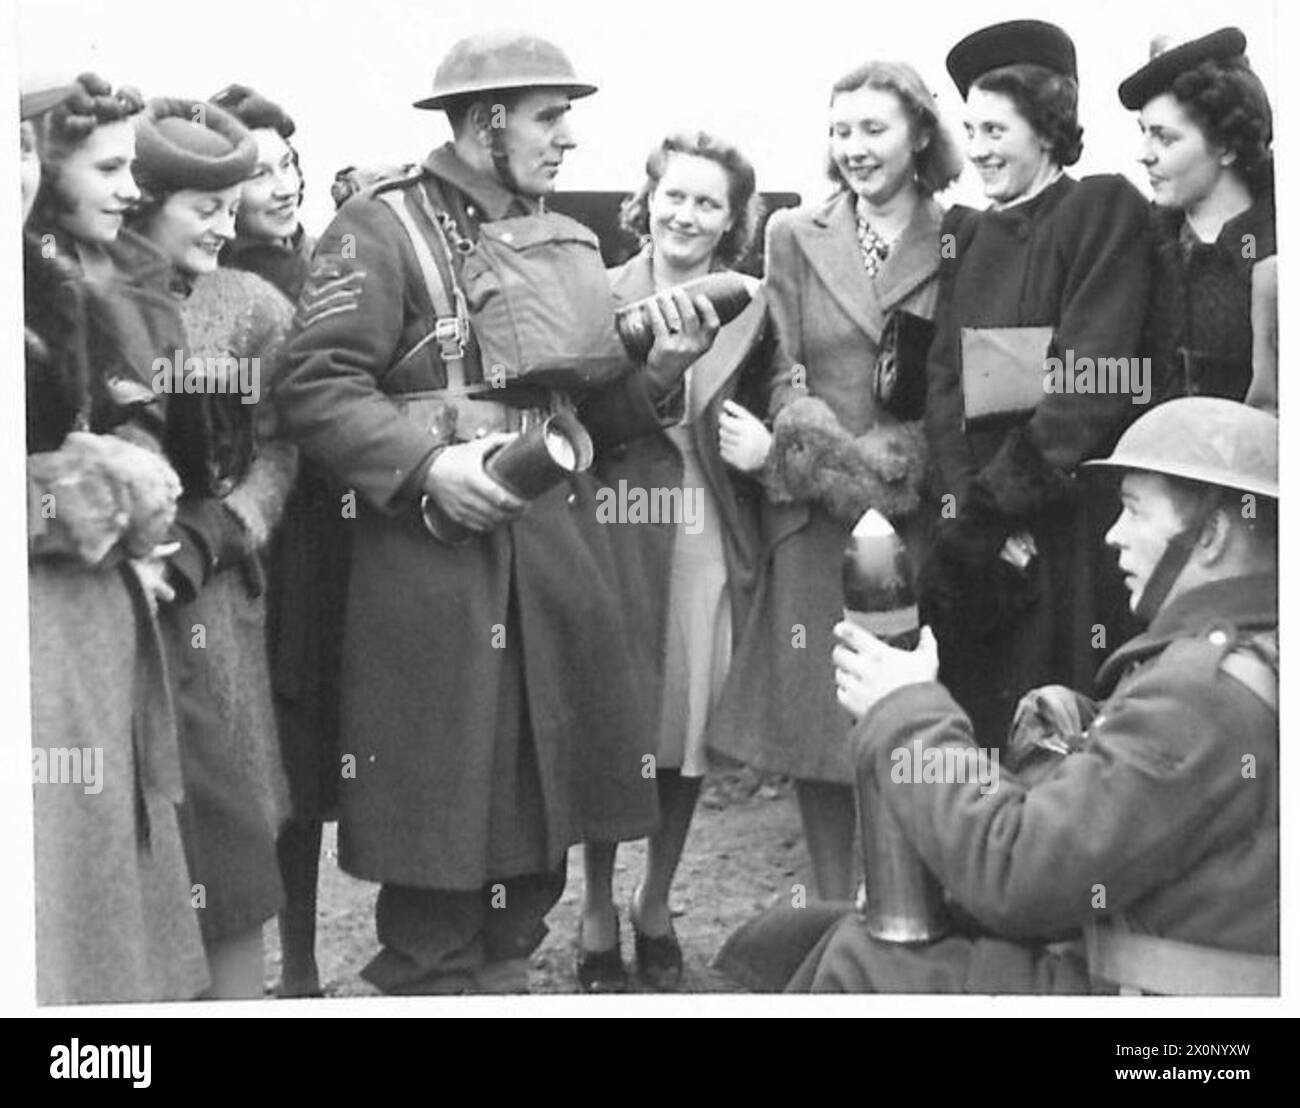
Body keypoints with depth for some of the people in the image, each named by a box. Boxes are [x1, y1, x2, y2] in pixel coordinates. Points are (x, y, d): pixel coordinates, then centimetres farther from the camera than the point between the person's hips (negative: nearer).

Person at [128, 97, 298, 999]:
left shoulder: (251, 306, 7)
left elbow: (278, 449, 3)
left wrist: (213, 535, -11)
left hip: (210, 597, 1)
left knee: (224, 819, 1)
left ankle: (237, 995, 11)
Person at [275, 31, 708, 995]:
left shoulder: (571, 245, 16)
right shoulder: (381, 229, -5)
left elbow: (598, 406, 17)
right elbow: (317, 386, -12)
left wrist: (659, 366, -3)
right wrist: (427, 461, -23)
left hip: (562, 562, 7)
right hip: (432, 567, -6)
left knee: (549, 788, 11)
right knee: (438, 799, -2)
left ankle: (507, 970, 27)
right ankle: (429, 984, 12)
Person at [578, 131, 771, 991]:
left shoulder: (752, 311, 6)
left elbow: (774, 415, 15)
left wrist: (765, 446, -5)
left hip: (712, 547, 2)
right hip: (617, 540, -2)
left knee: (691, 735, 9)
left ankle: (655, 908, 28)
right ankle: (598, 918, 18)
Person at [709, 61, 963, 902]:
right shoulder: (795, 238, 9)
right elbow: (782, 380, 2)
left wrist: (898, 462, -13)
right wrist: (847, 464, -13)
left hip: (924, 515, -1)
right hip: (815, 521, 1)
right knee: (816, 727, 3)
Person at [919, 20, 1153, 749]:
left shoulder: (1103, 211, -1)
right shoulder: (967, 233, 16)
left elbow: (1093, 386, -10)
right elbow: (944, 381, 7)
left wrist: (995, 499, -12)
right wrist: (966, 507, -9)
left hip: (1070, 527, -4)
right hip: (978, 539, 5)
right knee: (981, 718, 3)